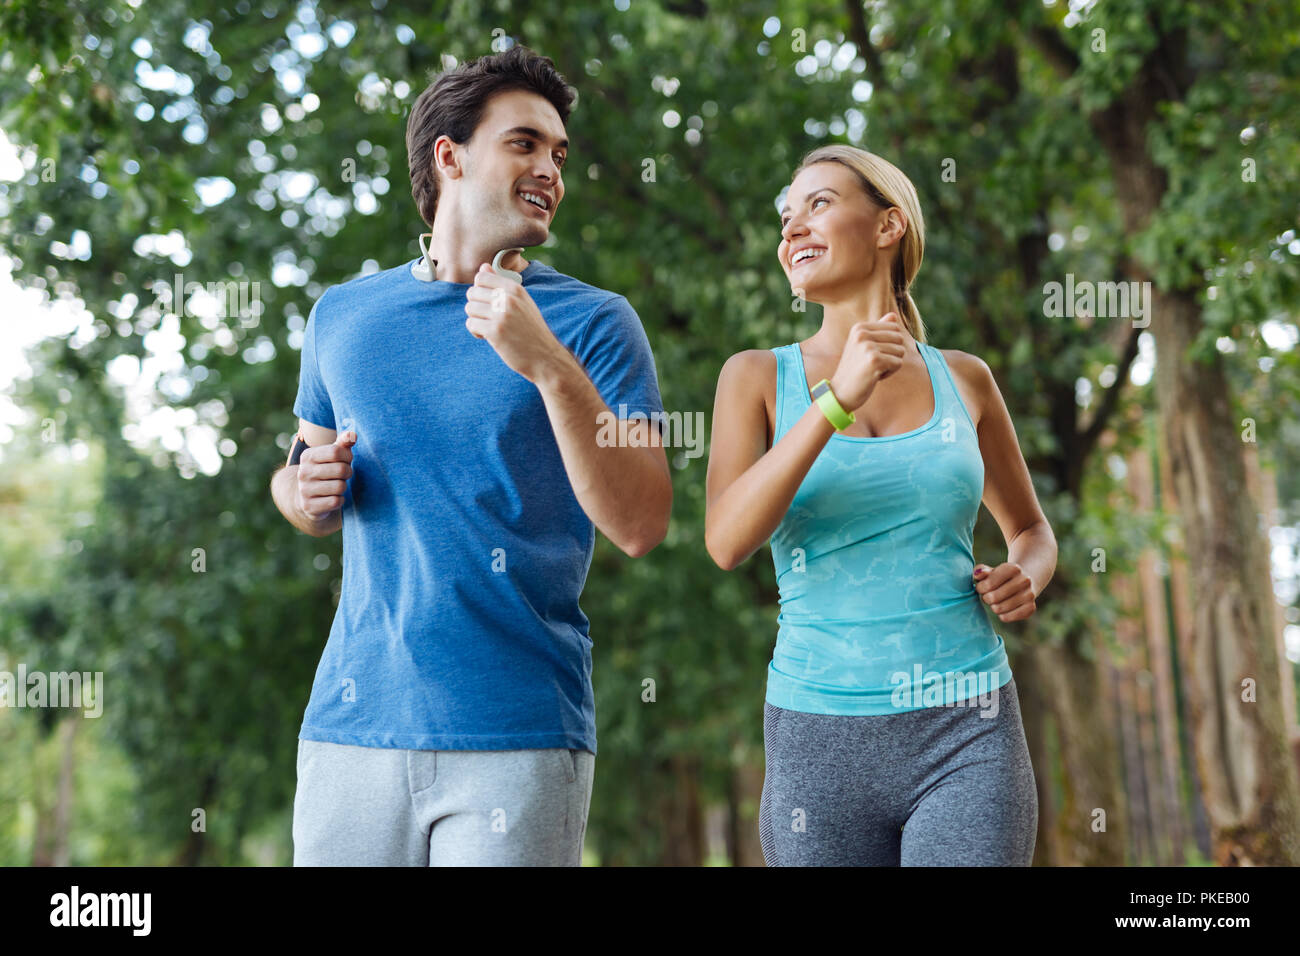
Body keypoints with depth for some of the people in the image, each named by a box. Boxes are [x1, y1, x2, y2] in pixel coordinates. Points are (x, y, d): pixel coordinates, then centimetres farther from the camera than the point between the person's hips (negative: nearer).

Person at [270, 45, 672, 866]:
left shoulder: (592, 322, 0)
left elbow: (641, 527, -10)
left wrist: (551, 367, -20)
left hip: (519, 740, -3)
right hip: (352, 726, 3)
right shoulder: (344, 315, 10)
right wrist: (305, 493, 0)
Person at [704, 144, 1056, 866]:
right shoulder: (757, 378, 4)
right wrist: (837, 399, -20)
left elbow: (1029, 528, 23)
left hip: (966, 736, 0)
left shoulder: (963, 380, 9)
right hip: (821, 744, 0)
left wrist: (1024, 582, 0)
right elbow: (727, 541, -12)